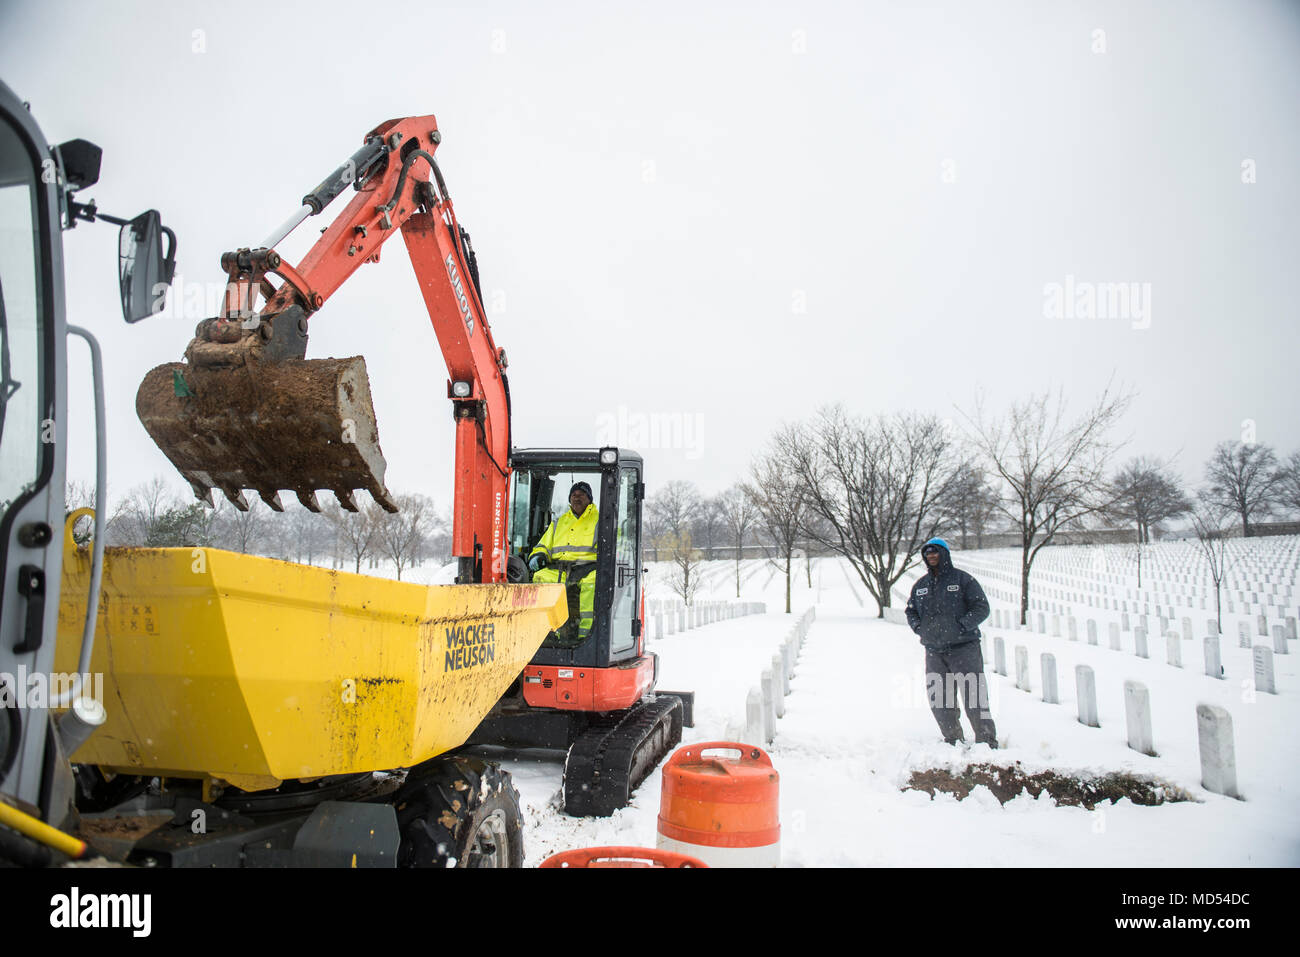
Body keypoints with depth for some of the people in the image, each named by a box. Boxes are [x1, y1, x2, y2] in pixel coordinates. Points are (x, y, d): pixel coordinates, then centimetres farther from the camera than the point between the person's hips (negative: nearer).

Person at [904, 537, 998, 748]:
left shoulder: (963, 579, -1)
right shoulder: (920, 585, 13)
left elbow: (981, 608, -5)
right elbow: (910, 611, 21)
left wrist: (962, 625, -16)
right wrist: (919, 628, 3)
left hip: (964, 648, -5)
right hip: (934, 651, 5)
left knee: (974, 696, -5)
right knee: (938, 699, 6)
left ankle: (987, 741, 7)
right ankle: (953, 739, 20)